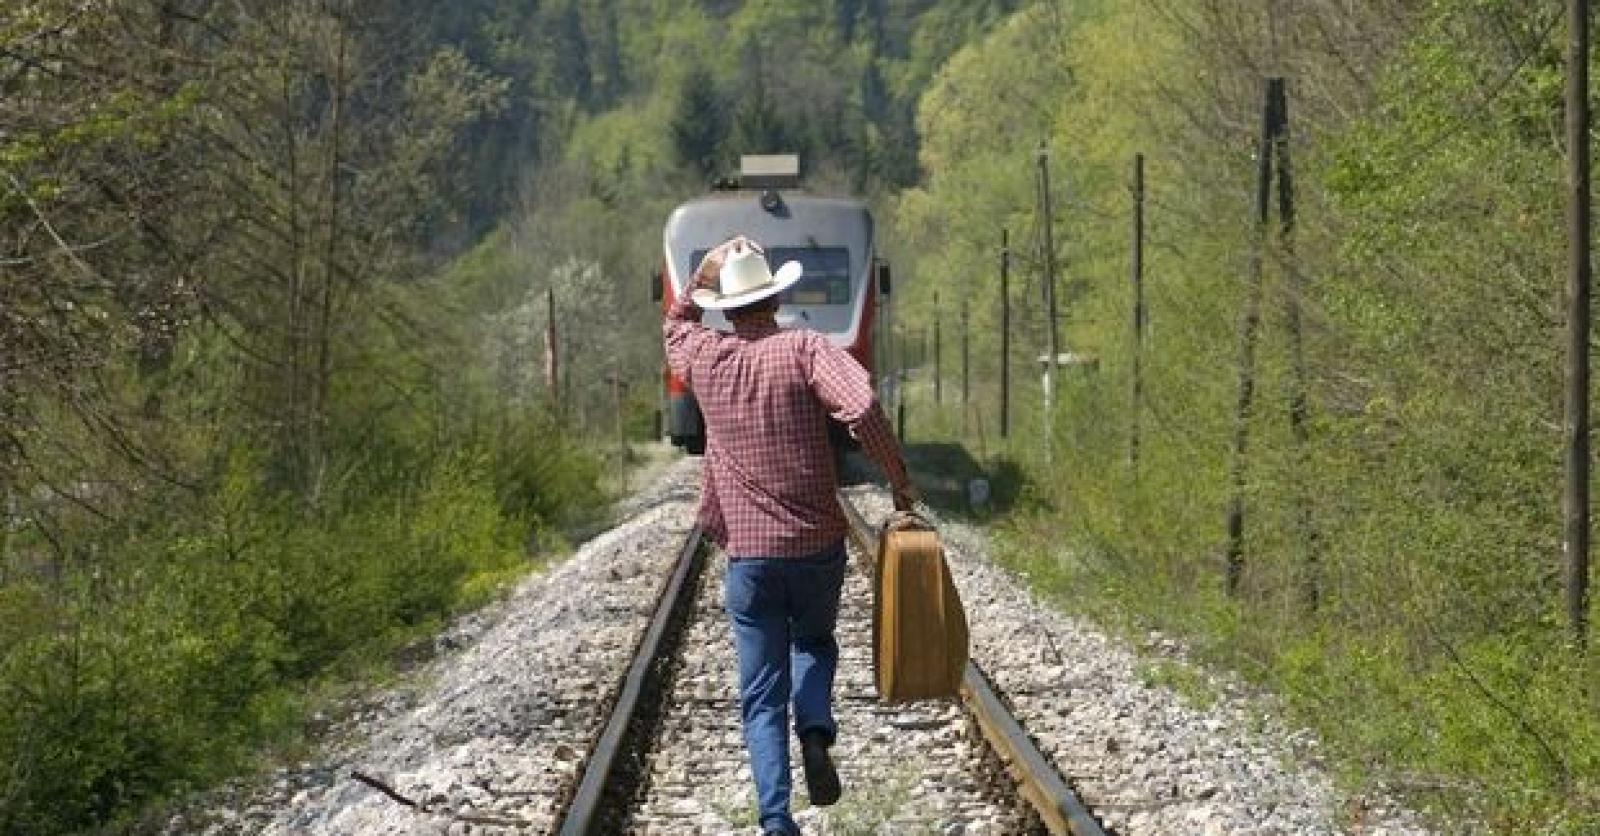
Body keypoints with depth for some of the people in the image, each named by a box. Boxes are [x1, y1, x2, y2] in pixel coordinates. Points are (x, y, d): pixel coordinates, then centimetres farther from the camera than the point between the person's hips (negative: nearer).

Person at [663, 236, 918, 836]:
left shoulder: (705, 359, 3)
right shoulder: (805, 350, -7)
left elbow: (675, 326, 28)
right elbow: (861, 407, -24)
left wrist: (702, 276, 19)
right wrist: (900, 482, -14)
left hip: (748, 556, 1)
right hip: (819, 547, -1)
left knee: (762, 697, 7)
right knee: (814, 641, 28)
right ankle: (816, 731, 0)